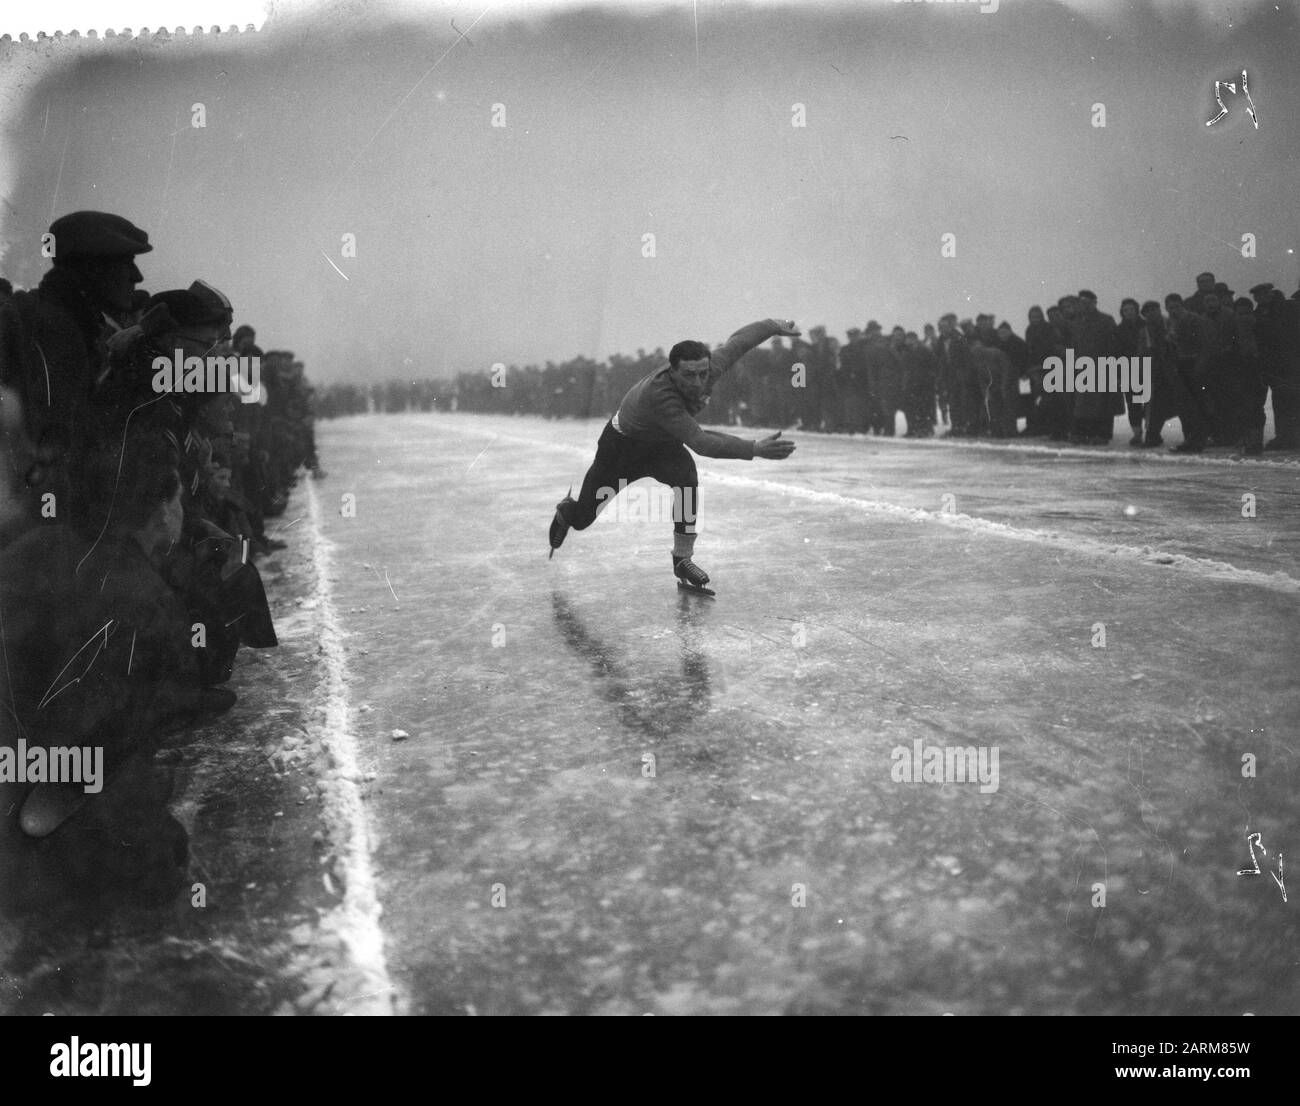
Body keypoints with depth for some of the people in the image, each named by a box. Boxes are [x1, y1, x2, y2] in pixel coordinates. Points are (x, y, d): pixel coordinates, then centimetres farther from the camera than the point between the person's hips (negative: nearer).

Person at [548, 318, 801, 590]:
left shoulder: (710, 367, -28)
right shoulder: (659, 396, -47)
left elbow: (738, 341, -8)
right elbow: (700, 443, -54)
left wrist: (774, 325, 5)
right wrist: (754, 449, -61)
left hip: (663, 443, 5)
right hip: (623, 443, -4)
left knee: (687, 480, -29)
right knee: (582, 519, 9)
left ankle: (682, 559, -13)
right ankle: (565, 510, 50)